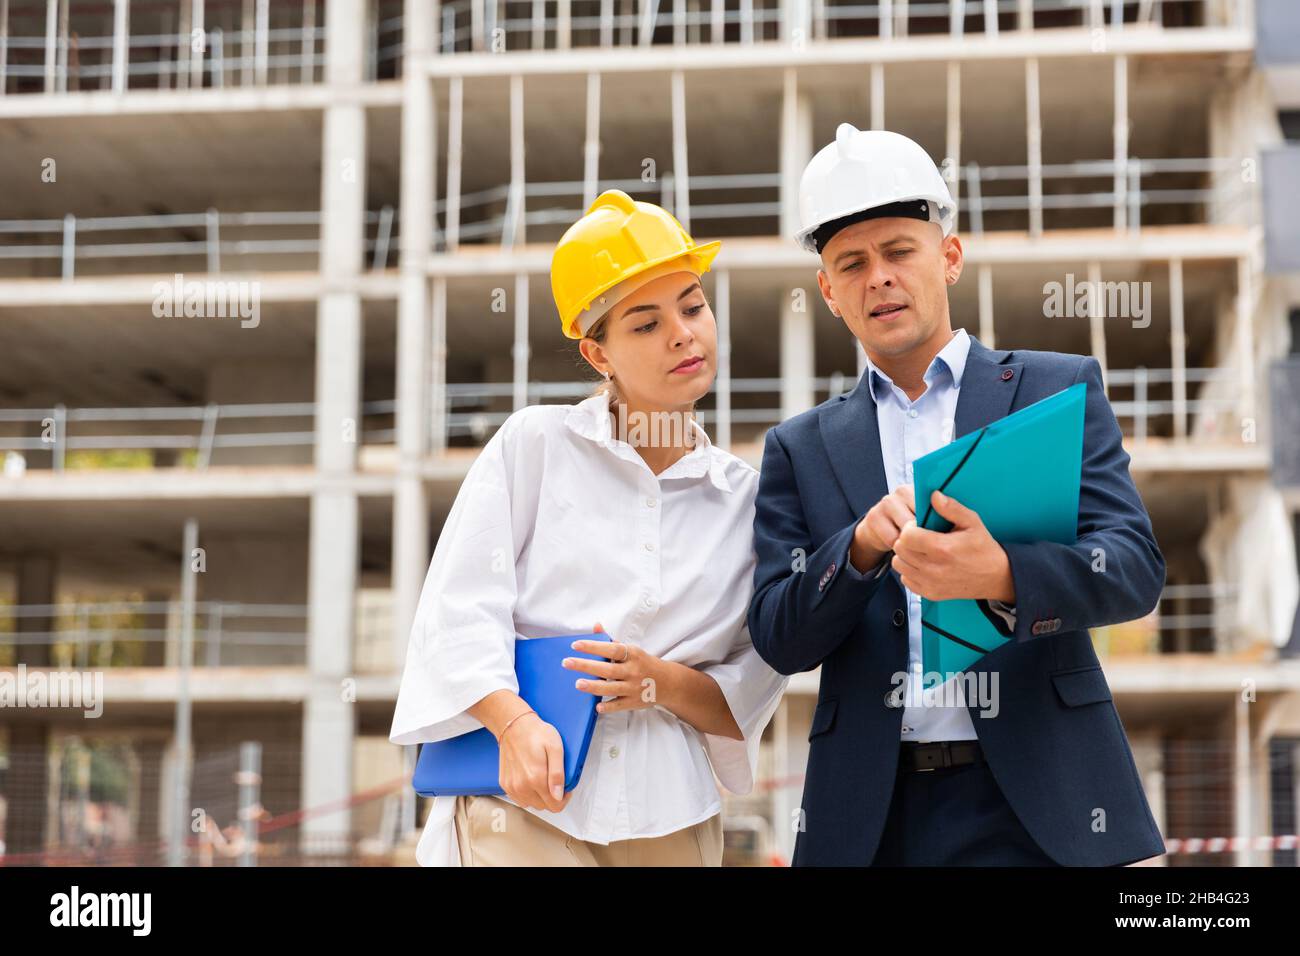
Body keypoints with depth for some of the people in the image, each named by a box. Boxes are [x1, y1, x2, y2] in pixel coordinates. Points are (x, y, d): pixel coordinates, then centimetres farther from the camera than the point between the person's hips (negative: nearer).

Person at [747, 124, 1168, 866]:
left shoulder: (1058, 389, 6)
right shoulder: (801, 449, 11)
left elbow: (1136, 566, -5)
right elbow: (778, 639, 3)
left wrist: (1000, 577, -24)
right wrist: (862, 547, -16)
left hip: (1037, 801, -1)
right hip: (871, 813, 1)